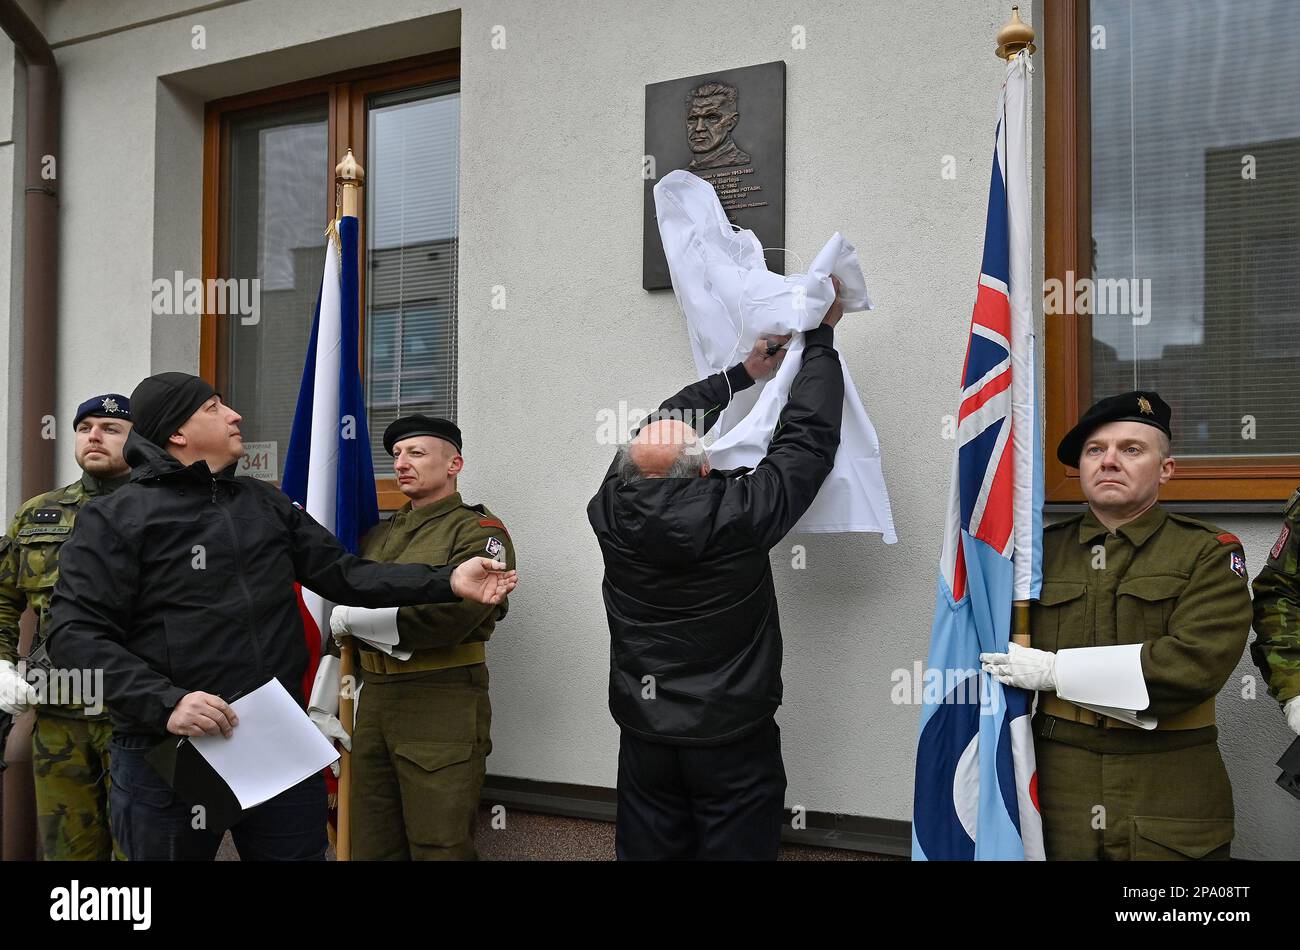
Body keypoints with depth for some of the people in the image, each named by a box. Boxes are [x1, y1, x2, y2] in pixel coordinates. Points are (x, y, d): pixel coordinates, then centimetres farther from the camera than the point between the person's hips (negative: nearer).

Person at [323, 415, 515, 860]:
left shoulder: (480, 531, -7)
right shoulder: (379, 535, 16)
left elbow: (448, 615, -20)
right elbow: (342, 597, 22)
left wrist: (354, 618, -12)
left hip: (442, 706, -7)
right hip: (374, 698, 7)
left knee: (440, 847, 0)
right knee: (370, 846, 14)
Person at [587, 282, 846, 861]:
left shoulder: (612, 509, -11)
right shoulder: (738, 514, -22)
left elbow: (661, 425, 6)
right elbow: (808, 436, -11)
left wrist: (744, 374, 12)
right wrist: (820, 340, 2)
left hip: (644, 730, 4)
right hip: (731, 733, -4)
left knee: (649, 847, 15)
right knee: (735, 848, 9)